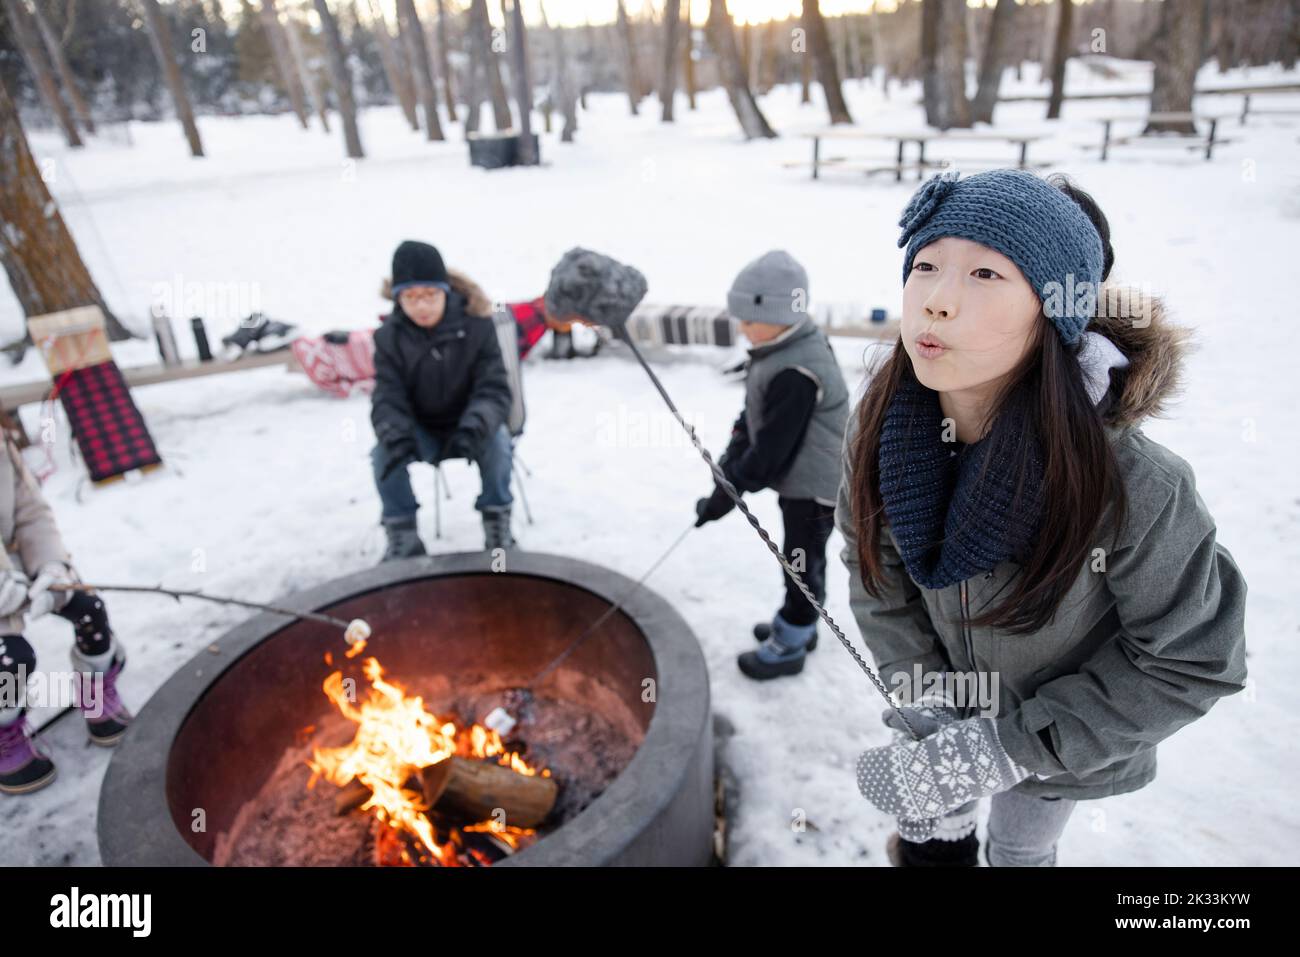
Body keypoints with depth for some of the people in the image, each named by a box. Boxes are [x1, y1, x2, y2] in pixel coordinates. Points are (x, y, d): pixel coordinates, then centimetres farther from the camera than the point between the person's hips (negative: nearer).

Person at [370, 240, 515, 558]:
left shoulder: (476, 323, -19)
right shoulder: (389, 335, -13)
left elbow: (495, 389, -22)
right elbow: (387, 398, -18)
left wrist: (473, 430, -43)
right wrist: (397, 437, -41)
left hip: (467, 428, -1)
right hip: (421, 431, 2)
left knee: (496, 439, -32)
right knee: (384, 452, -26)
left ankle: (497, 526, -12)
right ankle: (403, 536, -7)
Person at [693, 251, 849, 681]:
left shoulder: (794, 376, -31)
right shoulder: (790, 349, 1)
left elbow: (772, 449, -28)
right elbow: (754, 417, 7)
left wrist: (726, 493, -21)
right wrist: (730, 460, -2)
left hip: (814, 486, -9)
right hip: (802, 480, 10)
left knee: (802, 564, 7)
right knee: (803, 560, 24)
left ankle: (788, 647, 25)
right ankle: (799, 626, 44)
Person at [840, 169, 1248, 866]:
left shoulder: (1132, 485, -35)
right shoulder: (880, 431, -24)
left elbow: (1191, 662, -22)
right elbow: (876, 572, -8)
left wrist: (1007, 747, -26)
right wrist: (924, 702, -18)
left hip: (1067, 746, -2)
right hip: (954, 707, 2)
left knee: (1021, 850, 27)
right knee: (931, 837, 26)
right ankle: (937, 839, 58)